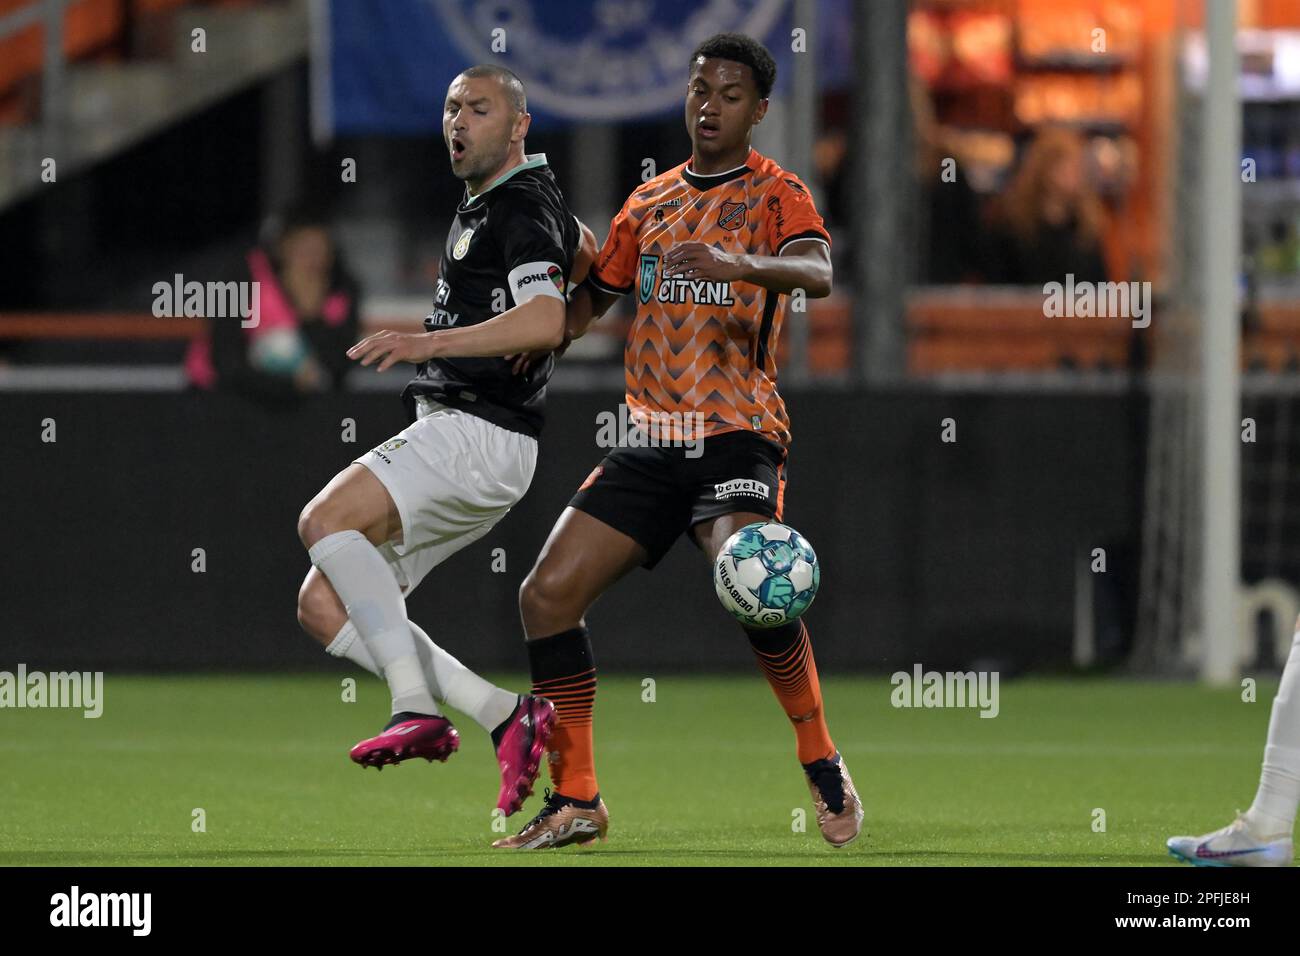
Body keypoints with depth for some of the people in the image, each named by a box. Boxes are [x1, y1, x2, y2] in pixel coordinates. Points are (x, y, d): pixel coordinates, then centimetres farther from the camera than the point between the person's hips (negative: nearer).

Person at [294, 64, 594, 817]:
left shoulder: (522, 209, -10)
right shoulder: (485, 205, 21)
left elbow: (546, 322, -28)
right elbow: (589, 258, 41)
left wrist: (432, 342, -37)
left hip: (478, 436, -10)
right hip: (446, 435, 10)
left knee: (326, 521, -26)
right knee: (323, 604, 0)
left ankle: (420, 710, -29)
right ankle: (504, 714, -5)